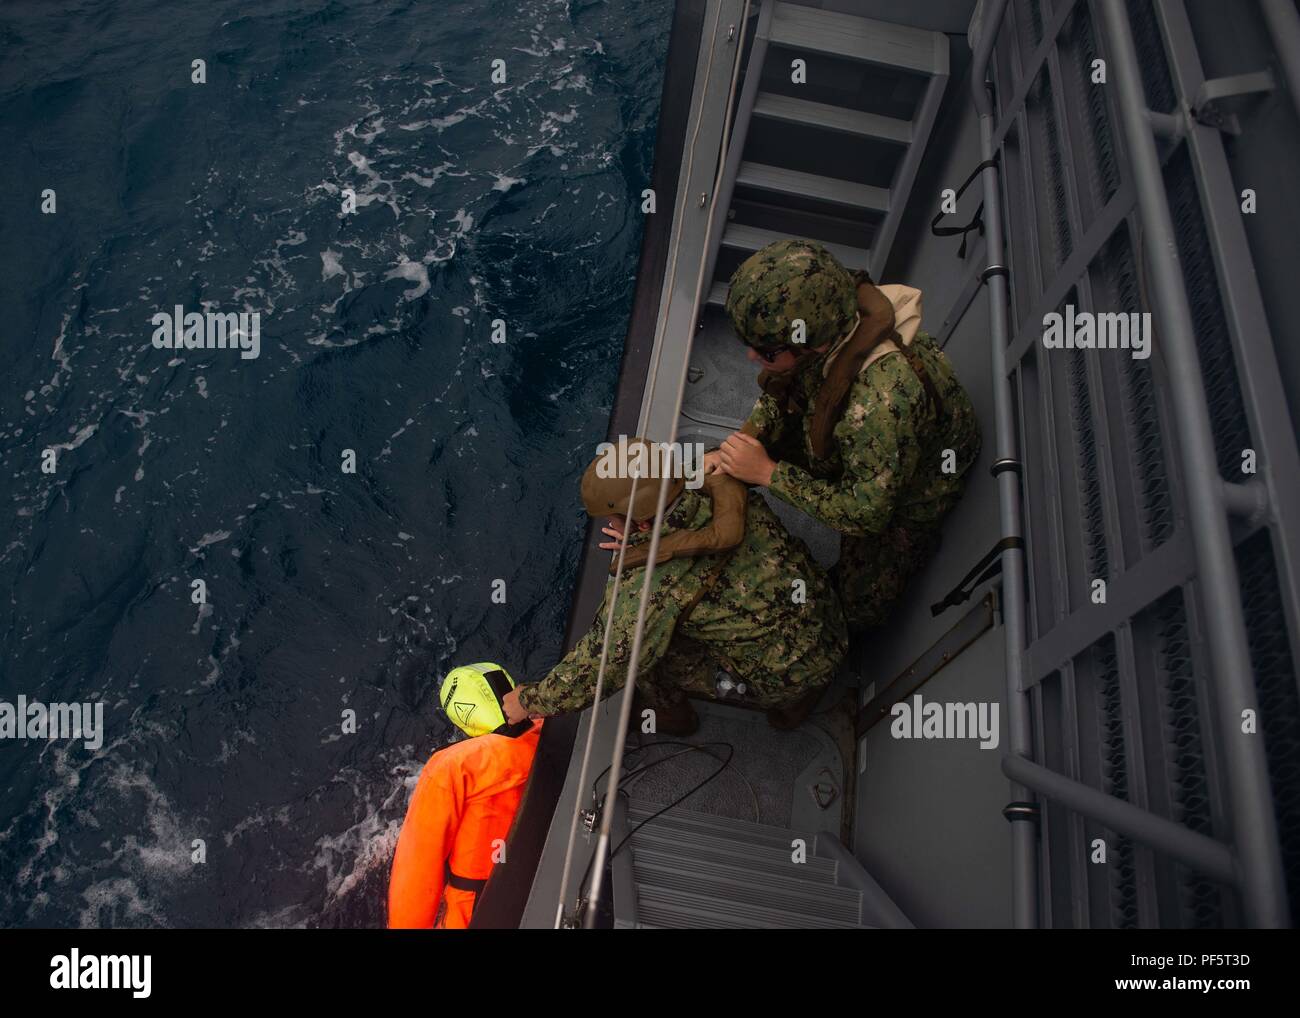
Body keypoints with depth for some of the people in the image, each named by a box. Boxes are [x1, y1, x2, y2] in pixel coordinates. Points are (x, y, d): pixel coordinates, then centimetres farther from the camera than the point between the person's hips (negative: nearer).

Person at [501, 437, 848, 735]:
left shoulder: (649, 581, -30)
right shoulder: (721, 488, -12)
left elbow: (604, 662, -20)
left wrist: (532, 700, -5)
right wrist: (644, 545, 6)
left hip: (781, 677, -7)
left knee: (640, 639, -4)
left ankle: (670, 717, 24)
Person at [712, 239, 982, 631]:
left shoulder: (882, 405, -50)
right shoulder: (826, 325, -30)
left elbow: (866, 515, -34)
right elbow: (780, 390, -7)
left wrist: (768, 473, -31)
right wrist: (741, 441, -22)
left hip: (910, 488, -6)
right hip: (849, 447, 6)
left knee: (858, 612, 7)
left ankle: (920, 544, 29)